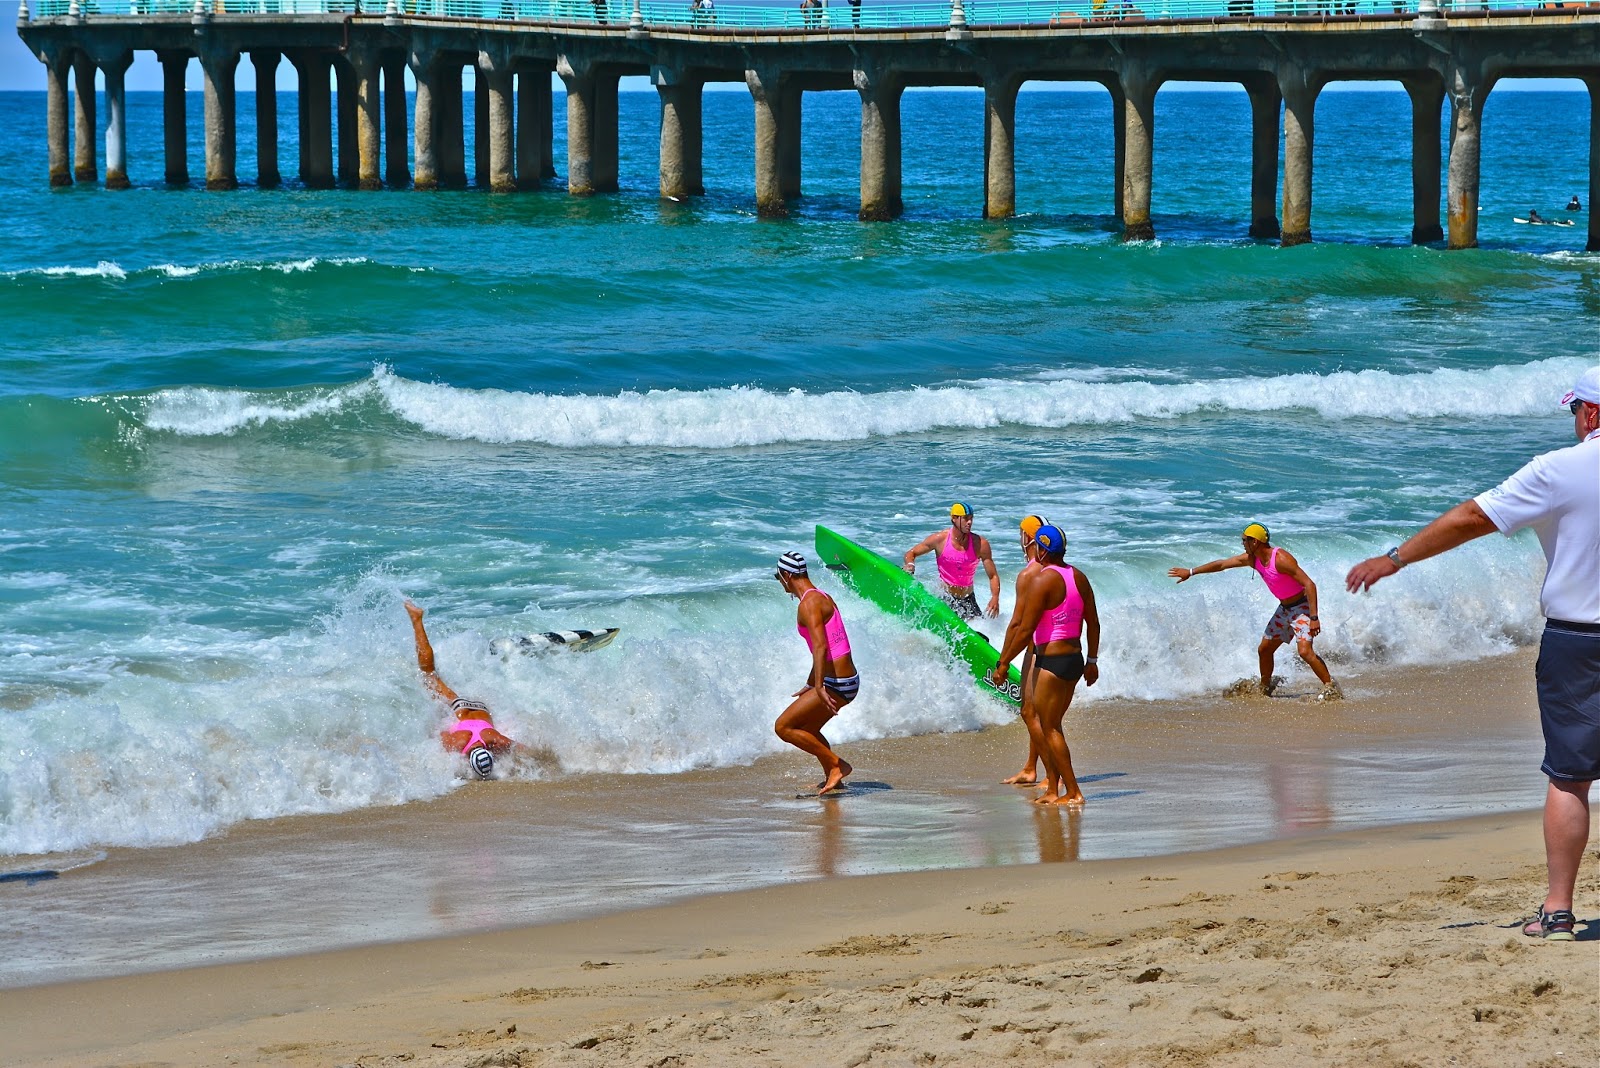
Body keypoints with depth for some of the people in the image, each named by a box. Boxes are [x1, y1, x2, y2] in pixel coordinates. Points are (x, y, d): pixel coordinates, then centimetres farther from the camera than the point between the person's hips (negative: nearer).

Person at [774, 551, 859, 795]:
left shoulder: (809, 604, -15)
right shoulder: (822, 598, 17)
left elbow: (820, 647, -27)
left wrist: (819, 688, -33)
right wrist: (810, 685, 38)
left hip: (836, 683, -10)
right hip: (849, 681, 10)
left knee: (783, 727, -5)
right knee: (808, 729, 26)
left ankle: (837, 765, -4)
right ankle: (832, 778, 31)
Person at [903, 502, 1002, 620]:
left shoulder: (980, 544, -8)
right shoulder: (939, 539, -9)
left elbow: (993, 576, -6)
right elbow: (911, 553, 3)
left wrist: (995, 598, -23)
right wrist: (910, 566, -20)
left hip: (968, 600, 2)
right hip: (944, 598, -2)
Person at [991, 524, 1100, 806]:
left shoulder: (1041, 580, -15)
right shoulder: (1079, 578, 9)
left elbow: (1025, 629, -17)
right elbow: (1093, 623, 14)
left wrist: (1003, 664, -10)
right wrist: (1092, 661, 25)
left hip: (1051, 661, -8)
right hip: (1075, 658, 8)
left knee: (1049, 729, -2)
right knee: (1051, 726, 16)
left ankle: (1073, 792, -4)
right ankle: (1053, 788, 16)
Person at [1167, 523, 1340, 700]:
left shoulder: (1281, 559, -26)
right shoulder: (1252, 559, 0)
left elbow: (1309, 584, -27)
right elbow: (1221, 564, 12)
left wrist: (1314, 617, -31)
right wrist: (1191, 572, 17)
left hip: (1301, 607, -9)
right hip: (1284, 609, 9)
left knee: (1304, 651, -25)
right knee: (1264, 649, 15)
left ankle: (1331, 687, -18)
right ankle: (1265, 688, 34)